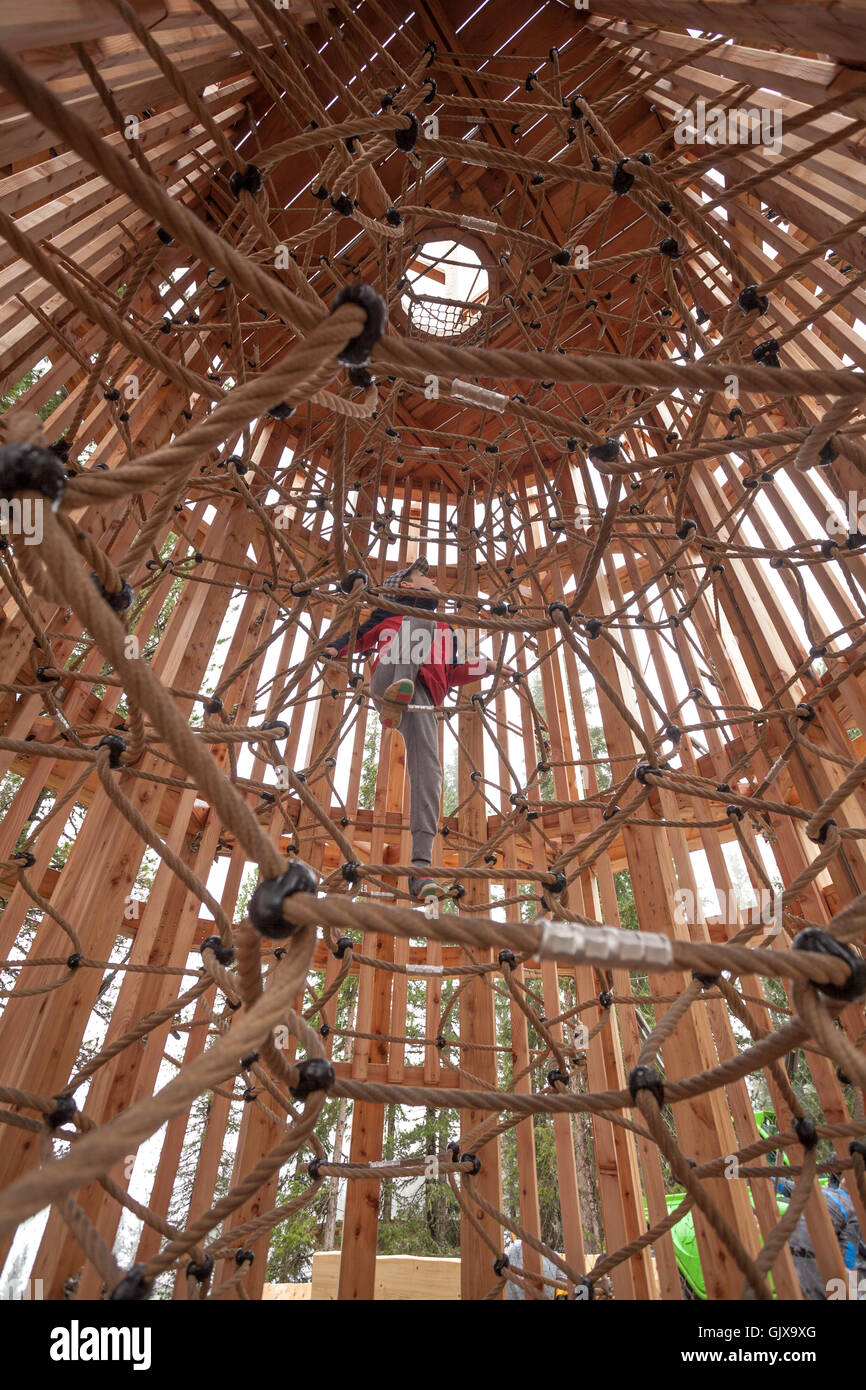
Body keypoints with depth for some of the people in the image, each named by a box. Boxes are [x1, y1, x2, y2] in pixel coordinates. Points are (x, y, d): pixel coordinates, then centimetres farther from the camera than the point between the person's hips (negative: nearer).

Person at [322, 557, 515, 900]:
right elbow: (359, 636, 30)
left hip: (421, 696, 2)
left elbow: (449, 675, 35)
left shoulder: (445, 627, 39)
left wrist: (484, 666, 22)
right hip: (386, 683, -2)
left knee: (427, 769, -20)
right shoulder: (391, 612, 30)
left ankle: (420, 867, -26)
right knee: (418, 623, -27)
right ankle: (394, 695, -53)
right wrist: (336, 648, 9)